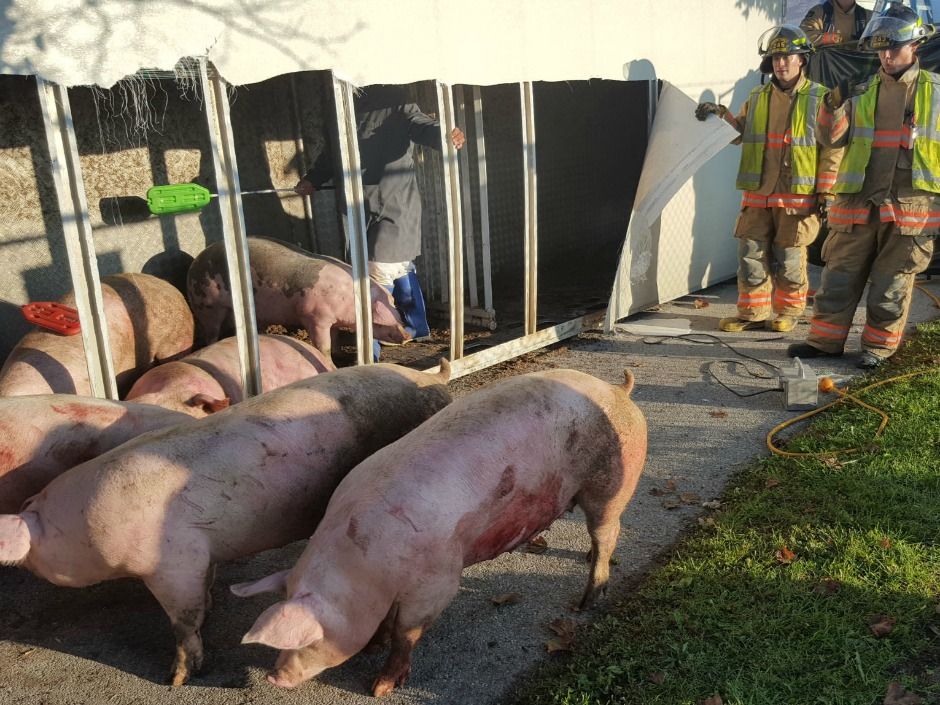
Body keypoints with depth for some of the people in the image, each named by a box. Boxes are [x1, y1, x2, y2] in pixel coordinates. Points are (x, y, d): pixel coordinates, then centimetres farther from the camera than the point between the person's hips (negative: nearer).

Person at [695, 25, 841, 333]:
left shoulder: (819, 99, 0)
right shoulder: (757, 98, 12)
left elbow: (832, 149, -1)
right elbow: (740, 132, 18)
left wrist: (824, 192, -7)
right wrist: (721, 114, 0)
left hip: (797, 196, -4)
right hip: (758, 195, 4)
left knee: (789, 260, 3)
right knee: (751, 254, 4)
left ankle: (788, 311, 20)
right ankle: (752, 312, 15)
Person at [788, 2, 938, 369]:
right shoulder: (863, 91, 10)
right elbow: (832, 138, 3)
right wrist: (836, 102, -13)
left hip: (910, 206, -1)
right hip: (858, 202, 2)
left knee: (892, 284, 5)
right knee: (840, 276, 5)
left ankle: (879, 346, 17)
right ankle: (825, 339, 15)